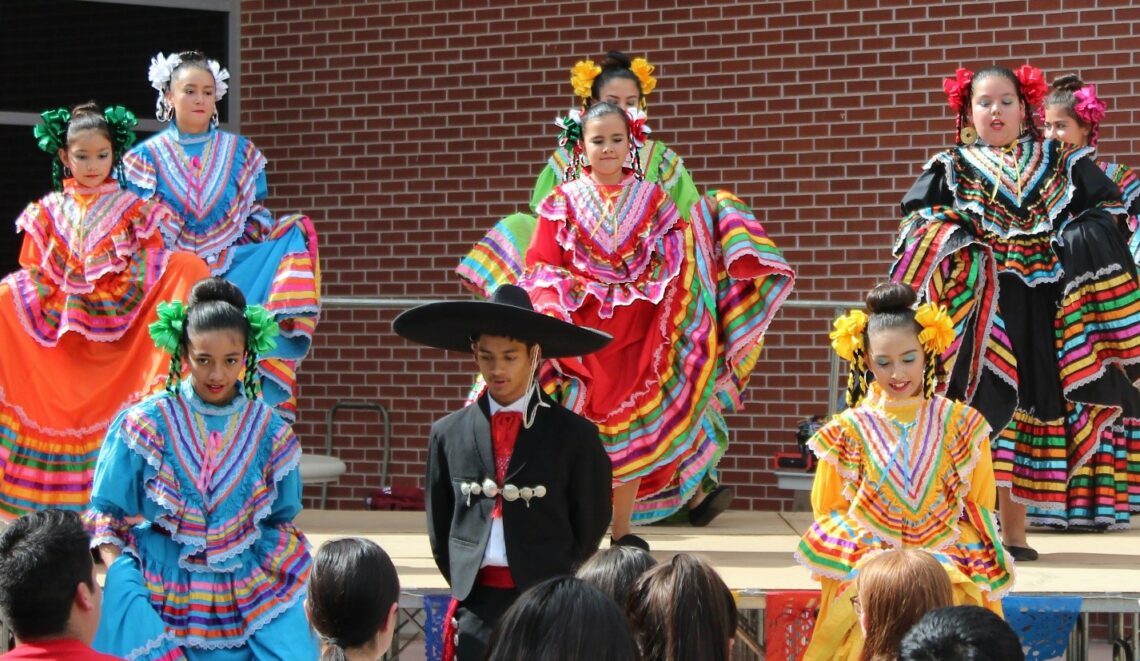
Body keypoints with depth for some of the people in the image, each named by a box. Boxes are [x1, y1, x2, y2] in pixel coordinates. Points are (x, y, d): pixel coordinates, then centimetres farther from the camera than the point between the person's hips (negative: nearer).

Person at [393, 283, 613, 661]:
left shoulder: (573, 435, 0)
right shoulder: (449, 434, 7)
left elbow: (590, 527, 5)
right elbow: (439, 528, 14)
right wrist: (464, 587, 9)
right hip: (476, 606, 2)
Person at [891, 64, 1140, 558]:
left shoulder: (1060, 164, 13)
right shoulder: (952, 169, 9)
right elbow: (921, 223, 1)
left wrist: (1079, 238, -8)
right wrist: (953, 240, -16)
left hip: (1040, 307, 2)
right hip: (976, 306, -2)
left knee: (1029, 406, 5)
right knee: (980, 402, -9)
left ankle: (1014, 529, 12)